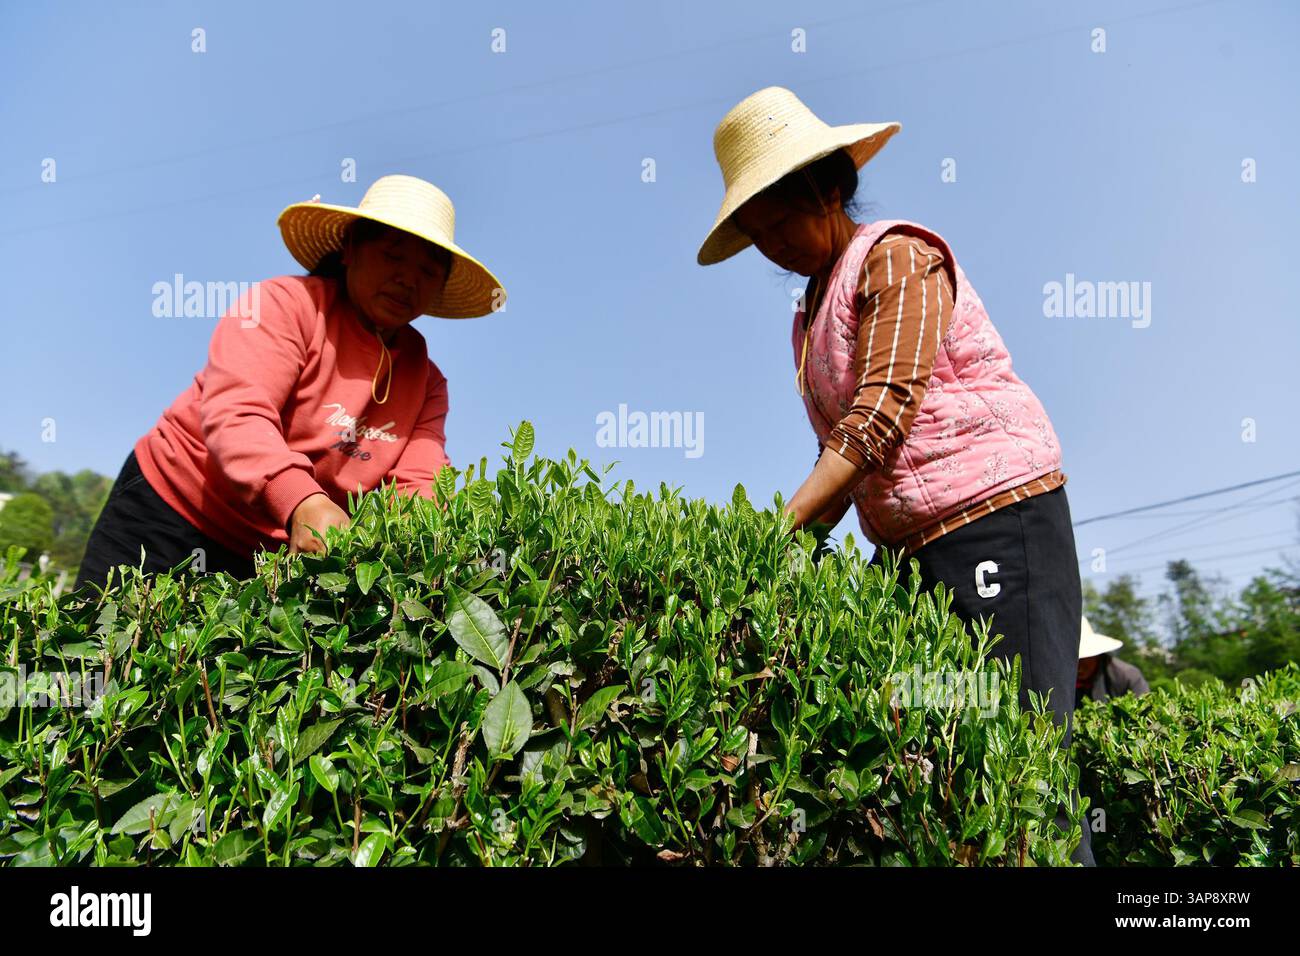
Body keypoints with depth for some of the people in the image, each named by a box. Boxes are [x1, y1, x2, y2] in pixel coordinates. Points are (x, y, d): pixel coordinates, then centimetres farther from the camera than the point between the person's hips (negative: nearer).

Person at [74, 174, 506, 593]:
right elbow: (234, 416, -27)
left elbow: (419, 486, -9)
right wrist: (302, 503, -45)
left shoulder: (425, 381, 3)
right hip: (168, 515, -3)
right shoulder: (287, 303, -12)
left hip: (278, 557, 4)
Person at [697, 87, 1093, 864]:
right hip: (913, 548, 8)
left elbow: (885, 412, -17)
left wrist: (780, 528, -22)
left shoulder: (897, 255, -4)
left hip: (999, 516, -8)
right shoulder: (814, 314, 20)